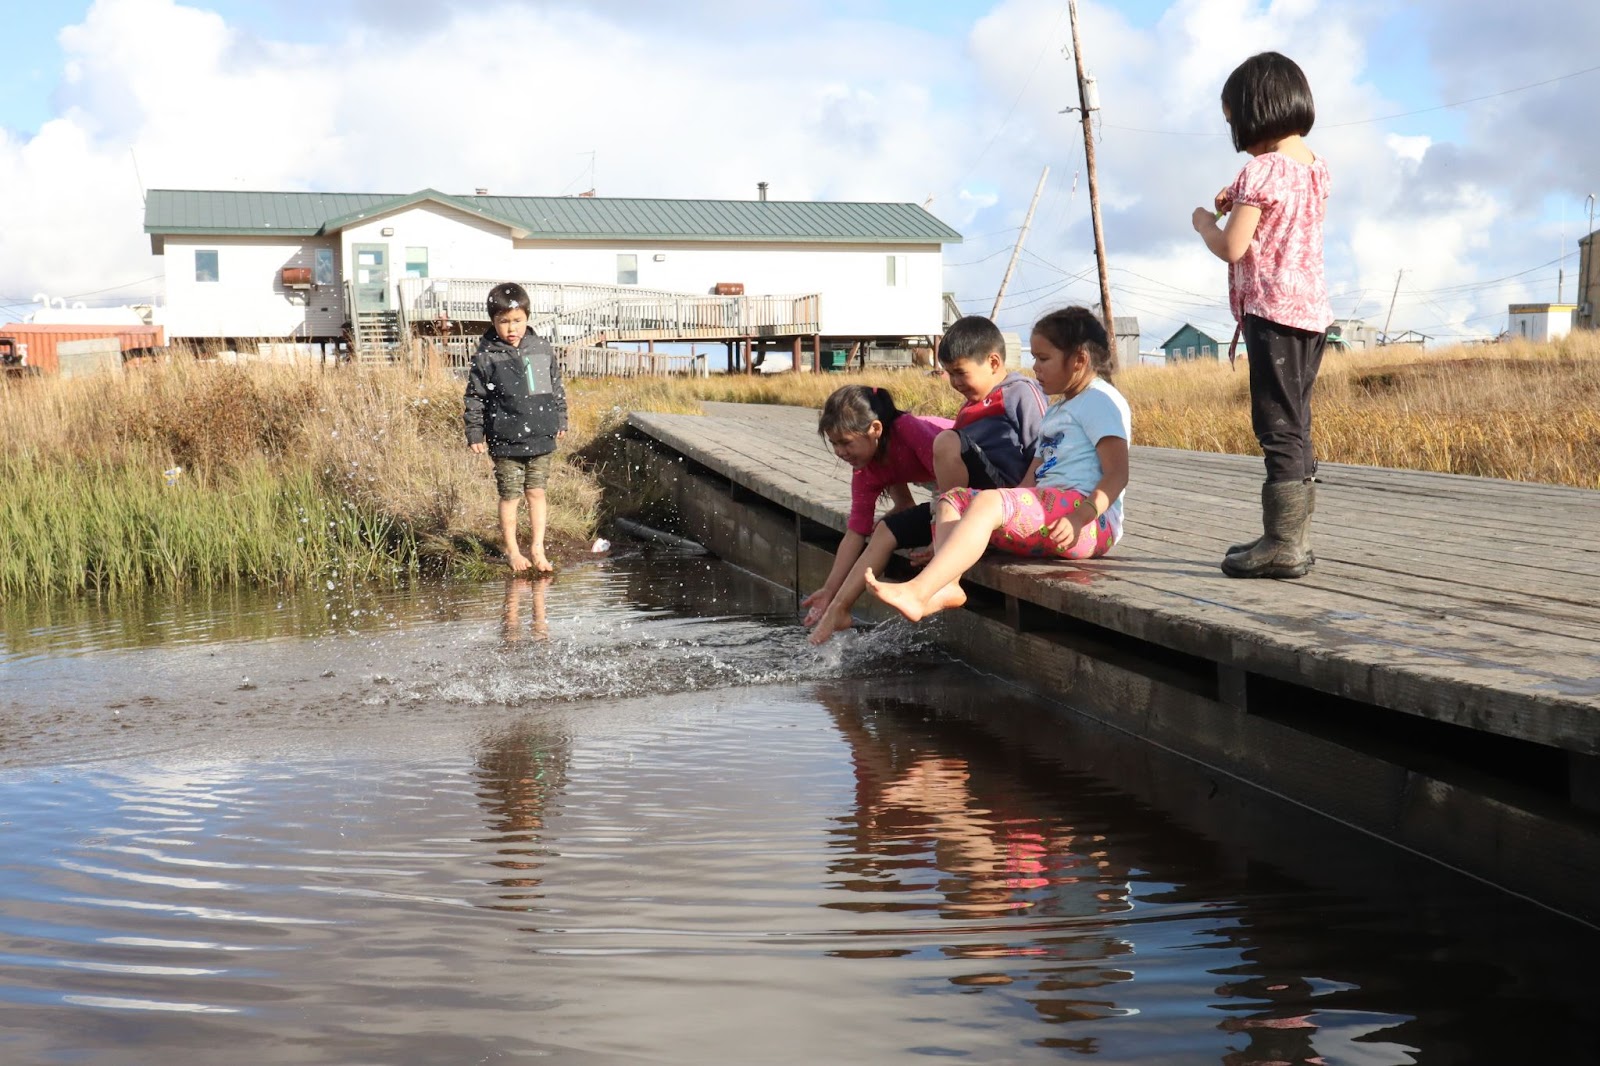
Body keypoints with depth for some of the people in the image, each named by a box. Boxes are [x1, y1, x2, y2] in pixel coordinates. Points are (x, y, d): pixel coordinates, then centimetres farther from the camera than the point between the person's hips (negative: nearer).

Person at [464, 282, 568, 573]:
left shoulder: (542, 350, 4)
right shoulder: (486, 358, -7)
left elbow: (556, 388, 15)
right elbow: (474, 398, -2)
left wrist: (560, 421, 18)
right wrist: (474, 433, -4)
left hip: (540, 438, 3)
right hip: (505, 442, -3)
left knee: (537, 493, 8)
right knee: (510, 496, 5)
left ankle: (537, 548, 18)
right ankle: (512, 550, 18)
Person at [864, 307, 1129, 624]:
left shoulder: (1100, 401, -1)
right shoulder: (1056, 412, 30)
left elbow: (1117, 474, -14)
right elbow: (1031, 480, 22)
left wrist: (1080, 517, -27)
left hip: (1092, 522, -10)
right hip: (1046, 513, 10)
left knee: (987, 503, -31)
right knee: (951, 499, 2)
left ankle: (916, 591, -46)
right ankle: (947, 585, -26)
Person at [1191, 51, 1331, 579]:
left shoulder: (1262, 170, -13)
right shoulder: (1315, 165, 14)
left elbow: (1231, 247, -16)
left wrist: (1204, 221, 3)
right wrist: (1241, 204, 20)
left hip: (1272, 311, -9)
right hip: (1312, 310, 9)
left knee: (1278, 426, -8)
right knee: (1294, 427, 14)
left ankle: (1284, 544, -8)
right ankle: (1294, 536, 20)